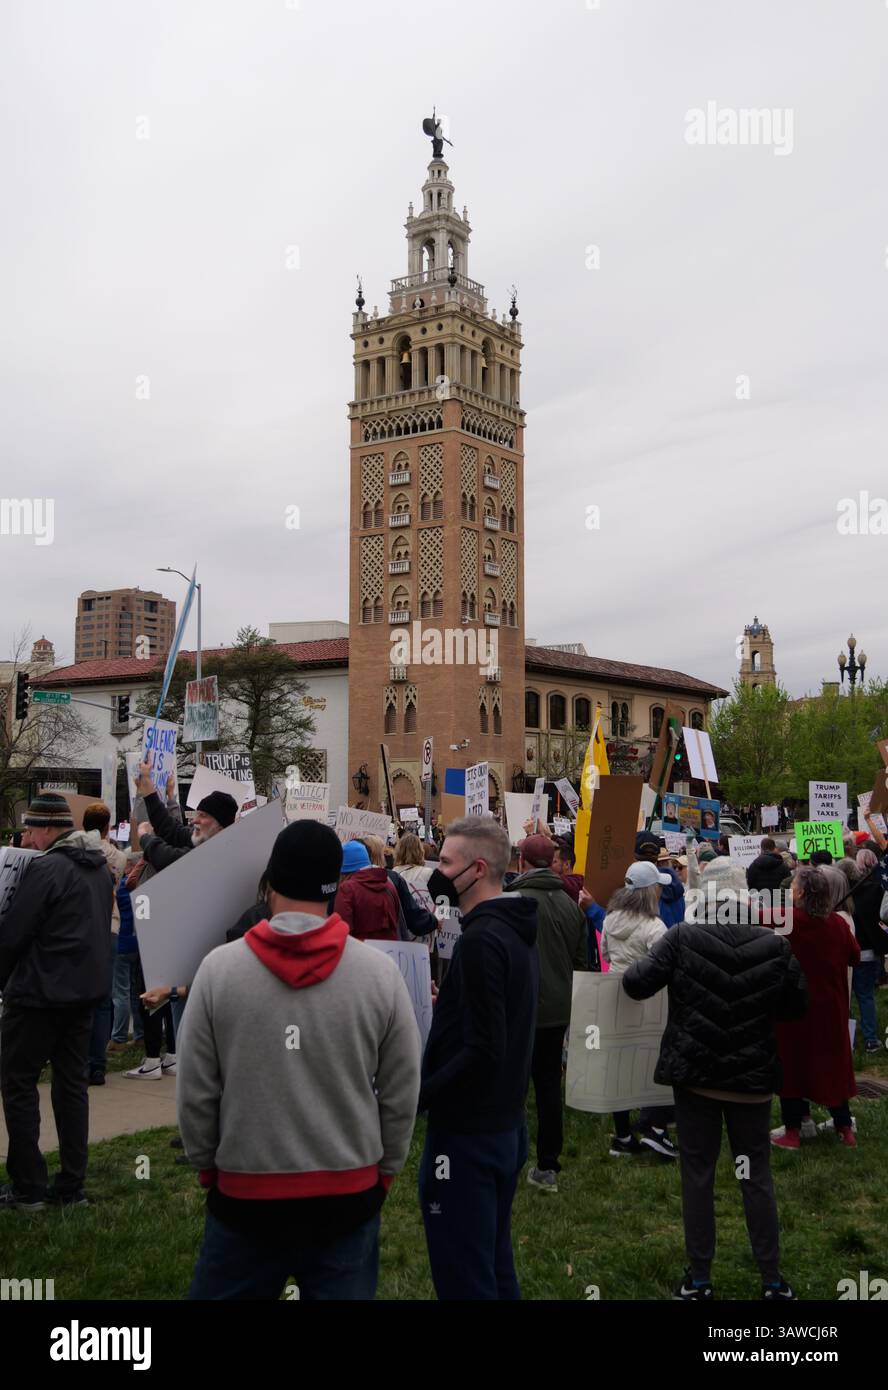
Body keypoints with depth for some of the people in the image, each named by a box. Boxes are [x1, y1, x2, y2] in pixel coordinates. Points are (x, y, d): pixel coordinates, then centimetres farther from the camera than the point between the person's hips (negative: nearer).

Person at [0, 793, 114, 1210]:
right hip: (87, 989, 8)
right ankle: (71, 1186, 16)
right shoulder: (100, 868, 9)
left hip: (40, 992, -8)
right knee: (72, 1084, 12)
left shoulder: (45, 868, -18)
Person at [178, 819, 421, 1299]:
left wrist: (207, 1167, 12)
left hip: (245, 1194, 0)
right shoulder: (380, 972, -9)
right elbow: (402, 1095, -2)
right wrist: (385, 1170, 12)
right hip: (349, 1195, 1)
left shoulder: (219, 968, -11)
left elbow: (195, 1092, -4)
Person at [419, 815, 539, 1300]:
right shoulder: (518, 931, 8)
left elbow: (483, 1052, -25)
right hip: (507, 1126, 10)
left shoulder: (481, 941, -21)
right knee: (496, 1268, 20)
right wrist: (448, 1004, 16)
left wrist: (416, 1096, -20)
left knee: (463, 1279, 1)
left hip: (466, 1134, -10)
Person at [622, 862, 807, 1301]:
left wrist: (632, 971, 9)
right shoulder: (774, 947, -5)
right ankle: (773, 1280, 18)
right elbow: (797, 1005, 5)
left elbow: (636, 983, -13)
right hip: (753, 1078, 1)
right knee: (757, 1177, 12)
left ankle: (698, 1279, 16)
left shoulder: (682, 940, -10)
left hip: (694, 1075, -1)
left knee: (697, 1175, 9)